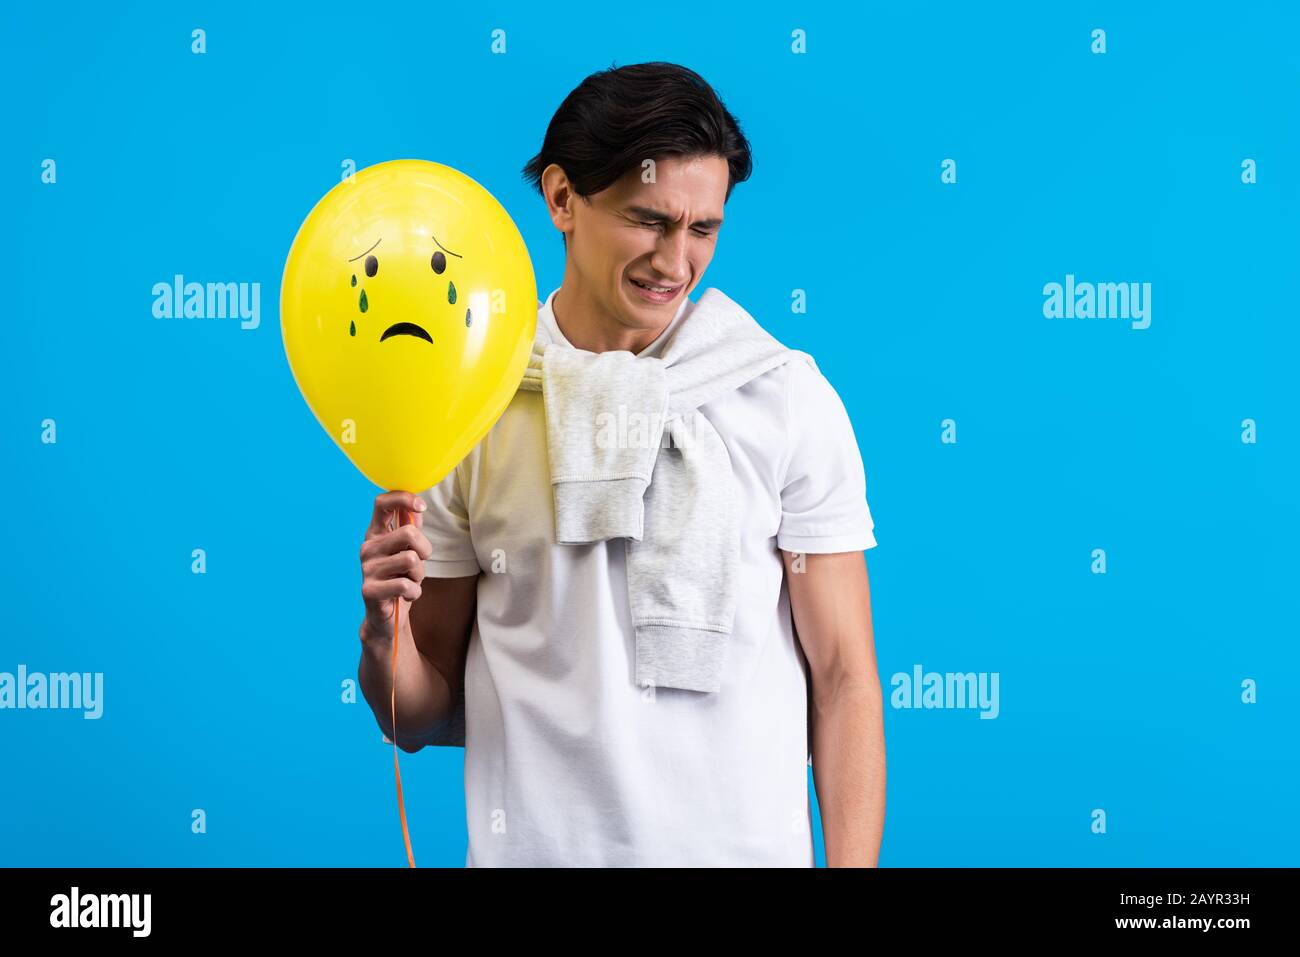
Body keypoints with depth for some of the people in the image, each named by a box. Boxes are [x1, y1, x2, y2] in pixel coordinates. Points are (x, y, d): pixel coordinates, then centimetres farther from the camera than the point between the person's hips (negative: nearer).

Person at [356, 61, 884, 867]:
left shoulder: (792, 401, -5)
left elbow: (843, 679, -3)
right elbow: (424, 720, 3)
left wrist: (852, 864, -11)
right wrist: (382, 632, -17)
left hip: (746, 847, -1)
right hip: (532, 846, 1)